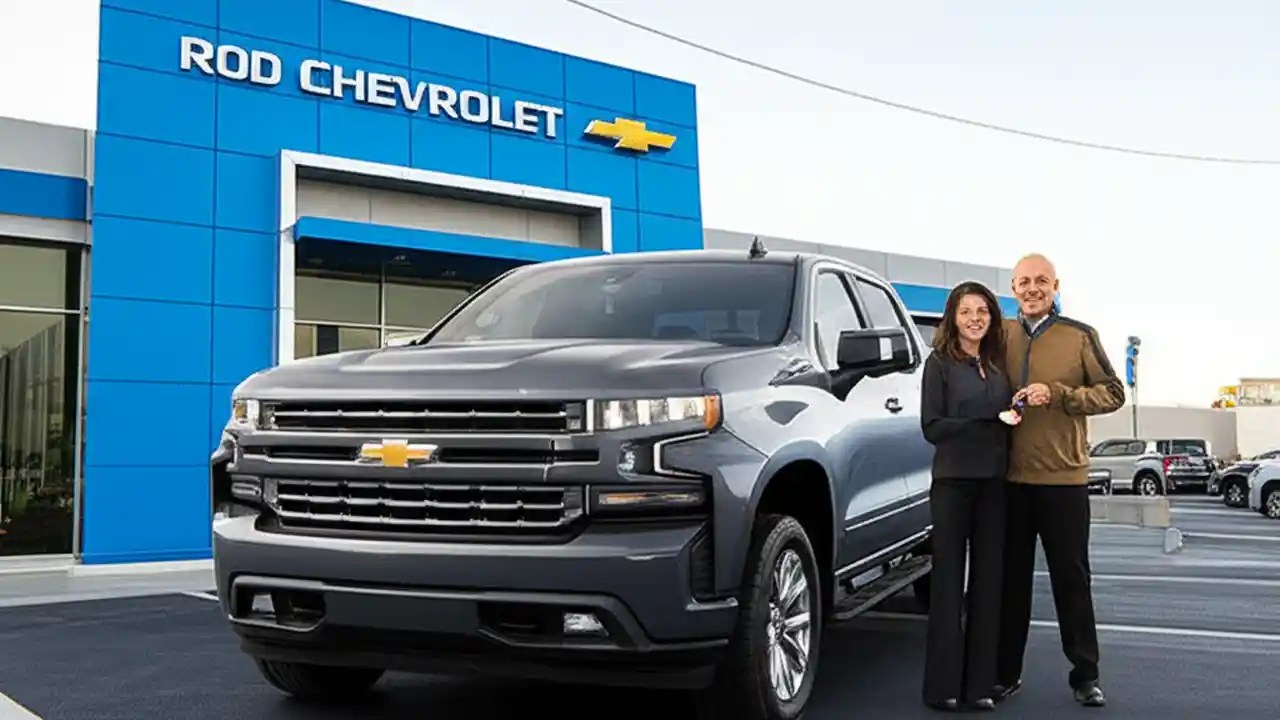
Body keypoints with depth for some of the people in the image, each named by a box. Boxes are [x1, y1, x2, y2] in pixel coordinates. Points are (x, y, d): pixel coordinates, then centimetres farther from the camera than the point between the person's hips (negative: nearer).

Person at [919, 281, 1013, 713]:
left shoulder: (998, 363, 14)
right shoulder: (940, 362, -2)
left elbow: (1009, 417, 18)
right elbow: (932, 426, -9)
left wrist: (1013, 419, -2)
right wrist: (986, 425, -16)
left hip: (994, 482, 5)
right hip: (953, 481, -5)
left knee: (988, 580, 5)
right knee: (949, 580, -2)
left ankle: (979, 684, 12)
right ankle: (943, 685, 3)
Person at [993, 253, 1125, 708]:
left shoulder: (1080, 336, -1)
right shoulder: (1001, 335, 6)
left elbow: (1113, 394, -2)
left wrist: (1057, 394, -17)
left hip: (1063, 478, -2)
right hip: (1009, 477, 2)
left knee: (1071, 578, 6)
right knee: (1011, 577, 9)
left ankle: (1085, 675, 17)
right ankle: (1006, 672, 19)